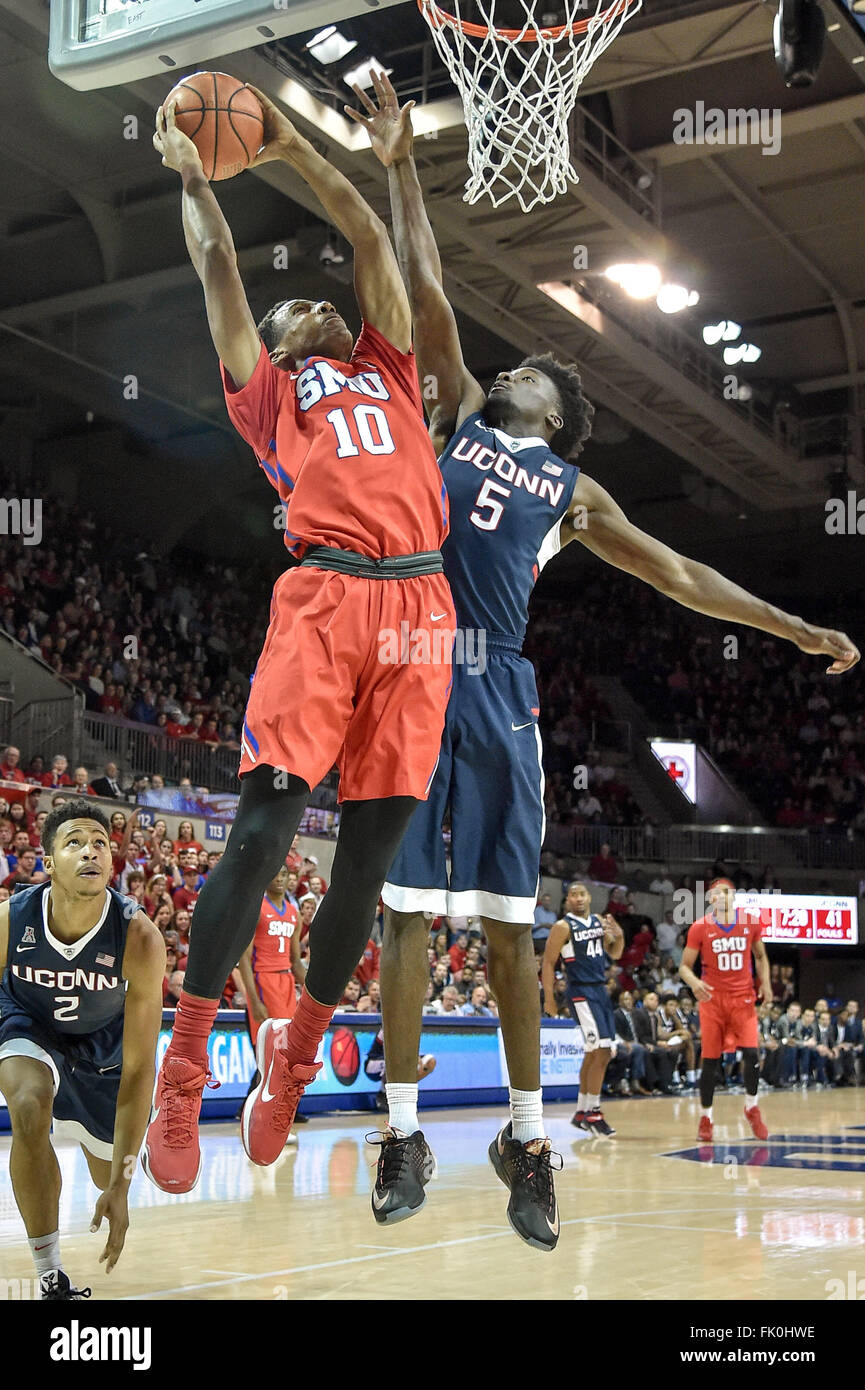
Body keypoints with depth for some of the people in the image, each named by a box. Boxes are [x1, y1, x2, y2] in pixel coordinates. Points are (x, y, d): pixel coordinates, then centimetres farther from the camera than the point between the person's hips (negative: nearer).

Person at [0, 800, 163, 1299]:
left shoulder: (139, 938, -35)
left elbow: (138, 1069, -32)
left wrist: (120, 1186, -34)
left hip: (104, 1035, 1)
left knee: (107, 1174, 14)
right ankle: (51, 1277, -18)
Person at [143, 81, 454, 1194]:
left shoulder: (389, 370, 32)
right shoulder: (268, 390, 23)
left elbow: (371, 240, 31)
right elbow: (217, 268, 23)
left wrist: (294, 149, 35)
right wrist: (190, 172, 33)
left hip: (419, 606, 3)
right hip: (323, 597, -3)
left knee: (371, 849, 1)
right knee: (261, 828, -14)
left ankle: (297, 1054, 17)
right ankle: (184, 1068, -4)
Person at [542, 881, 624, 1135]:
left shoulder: (600, 922, 12)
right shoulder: (563, 927, -8)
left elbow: (614, 954, 18)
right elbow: (548, 963, -8)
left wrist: (619, 936, -3)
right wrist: (549, 999, -13)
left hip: (600, 990, 8)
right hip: (581, 992, -8)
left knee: (594, 1054, 12)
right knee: (602, 1051, -14)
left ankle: (581, 1112, 22)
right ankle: (593, 1113, -7)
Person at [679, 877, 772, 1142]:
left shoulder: (751, 921, 0)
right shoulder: (700, 927, -5)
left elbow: (760, 956, 14)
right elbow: (685, 966, -2)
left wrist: (765, 982, -2)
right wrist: (694, 982, -23)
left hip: (743, 997, 1)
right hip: (712, 998, -1)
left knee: (751, 1053, -11)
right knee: (711, 1060, -1)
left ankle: (752, 1108, 13)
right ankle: (705, 1117, 14)